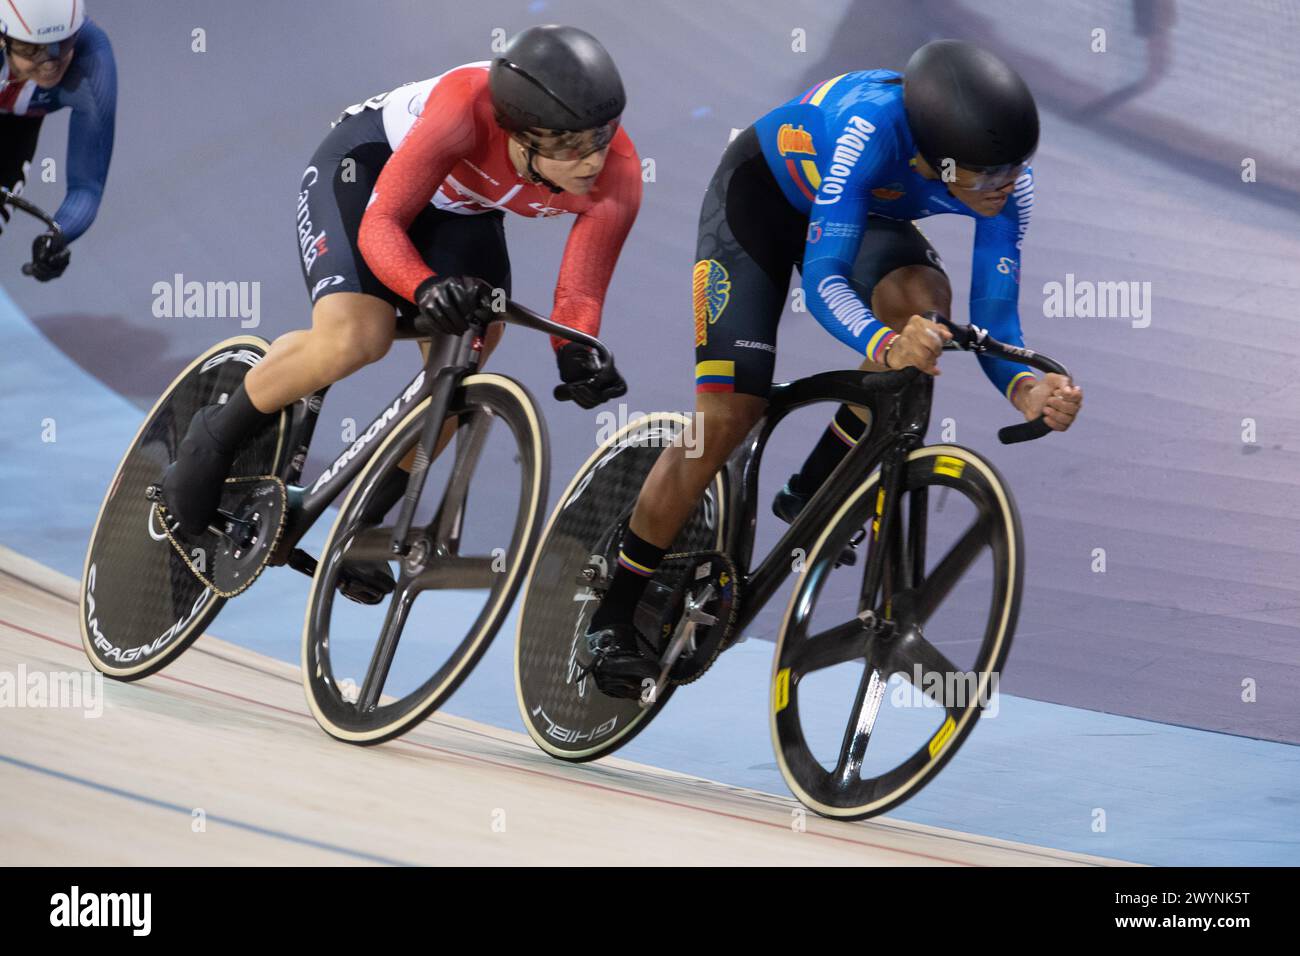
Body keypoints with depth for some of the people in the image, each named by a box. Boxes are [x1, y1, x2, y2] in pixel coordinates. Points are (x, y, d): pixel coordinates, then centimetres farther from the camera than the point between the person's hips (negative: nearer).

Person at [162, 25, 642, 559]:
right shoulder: (467, 109, -42)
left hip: (462, 209, 5)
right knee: (355, 337, -26)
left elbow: (578, 295, -21)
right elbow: (380, 222, -37)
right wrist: (426, 287, -55)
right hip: (366, 165, -5)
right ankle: (218, 436, -1)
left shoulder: (617, 179, -30)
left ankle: (363, 522, 16)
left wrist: (578, 357, -42)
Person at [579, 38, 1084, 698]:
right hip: (762, 192, -5)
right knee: (727, 415, -16)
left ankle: (811, 495, -8)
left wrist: (1027, 388, -47)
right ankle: (609, 623, -2)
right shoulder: (871, 128, -43)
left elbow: (993, 319, -25)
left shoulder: (1008, 185, -28)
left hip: (863, 215, 5)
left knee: (922, 303, -29)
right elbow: (823, 276, -47)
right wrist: (885, 348, -66)